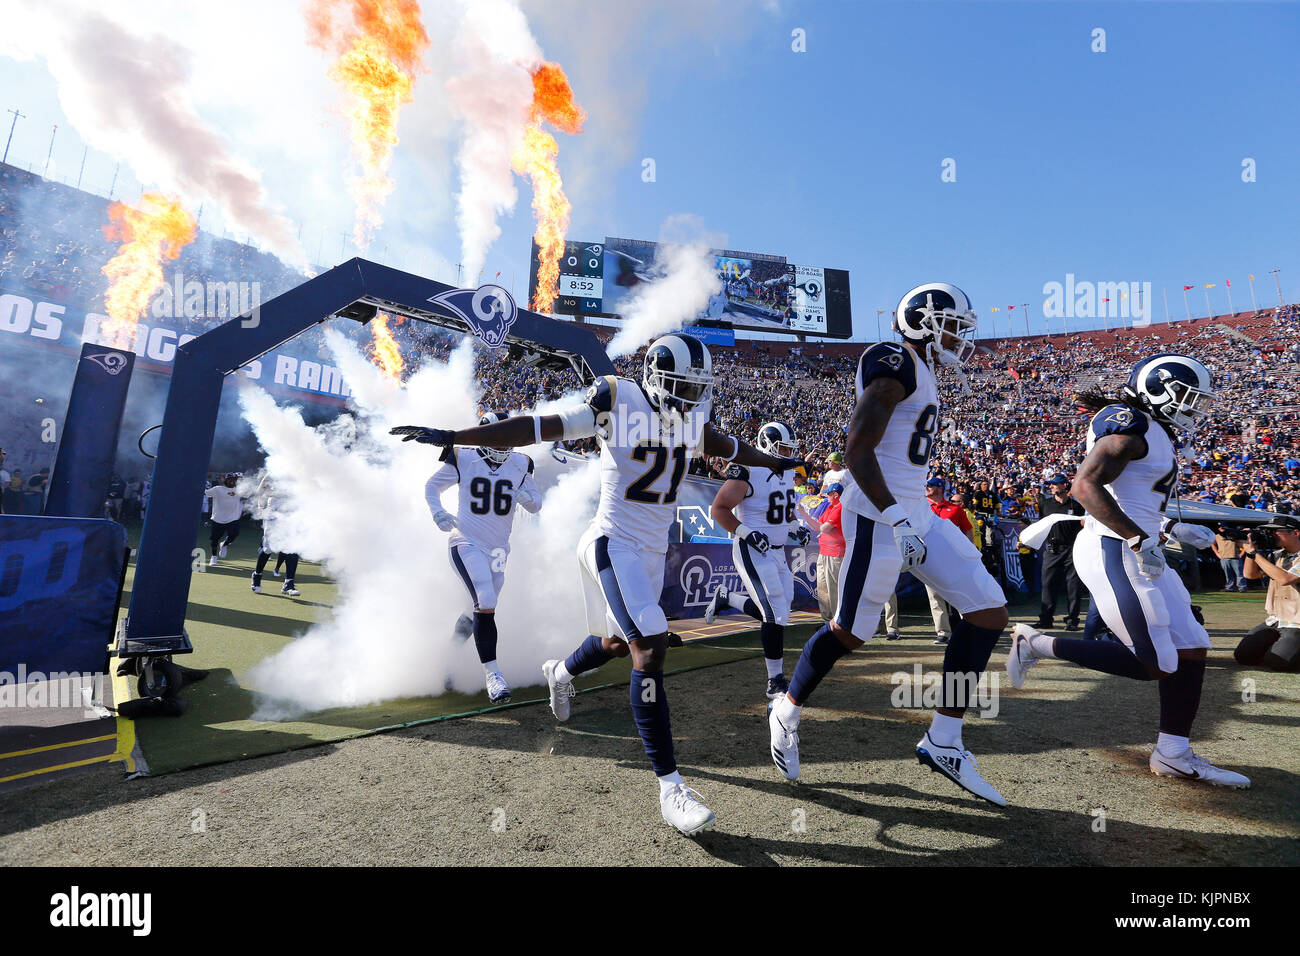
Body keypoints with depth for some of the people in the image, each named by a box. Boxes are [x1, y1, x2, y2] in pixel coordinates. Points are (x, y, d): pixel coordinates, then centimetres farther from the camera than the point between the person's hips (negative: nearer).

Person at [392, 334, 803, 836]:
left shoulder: (690, 418, 6)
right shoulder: (617, 404, -14)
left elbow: (726, 445, 25)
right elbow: (537, 427, -16)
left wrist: (775, 463, 39)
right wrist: (450, 437, -19)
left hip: (653, 550, 8)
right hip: (615, 545, -8)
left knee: (618, 642, 22)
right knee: (650, 647, -18)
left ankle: (561, 672, 55)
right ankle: (669, 785, -8)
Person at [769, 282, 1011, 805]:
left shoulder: (920, 373, 19)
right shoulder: (897, 364, -12)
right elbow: (858, 449, -22)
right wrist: (896, 518, -28)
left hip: (916, 513, 10)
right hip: (880, 514, -10)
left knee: (989, 612, 5)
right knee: (850, 631, -1)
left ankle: (944, 741, 13)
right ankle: (787, 713, 24)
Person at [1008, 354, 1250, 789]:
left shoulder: (1154, 433, 19)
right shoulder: (1131, 427, -12)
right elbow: (1086, 485, -26)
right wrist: (1140, 539, -30)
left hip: (1135, 552, 11)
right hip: (1114, 552, -11)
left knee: (1190, 648, 11)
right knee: (1155, 665, -8)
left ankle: (1173, 752, 19)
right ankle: (1037, 644, 1)